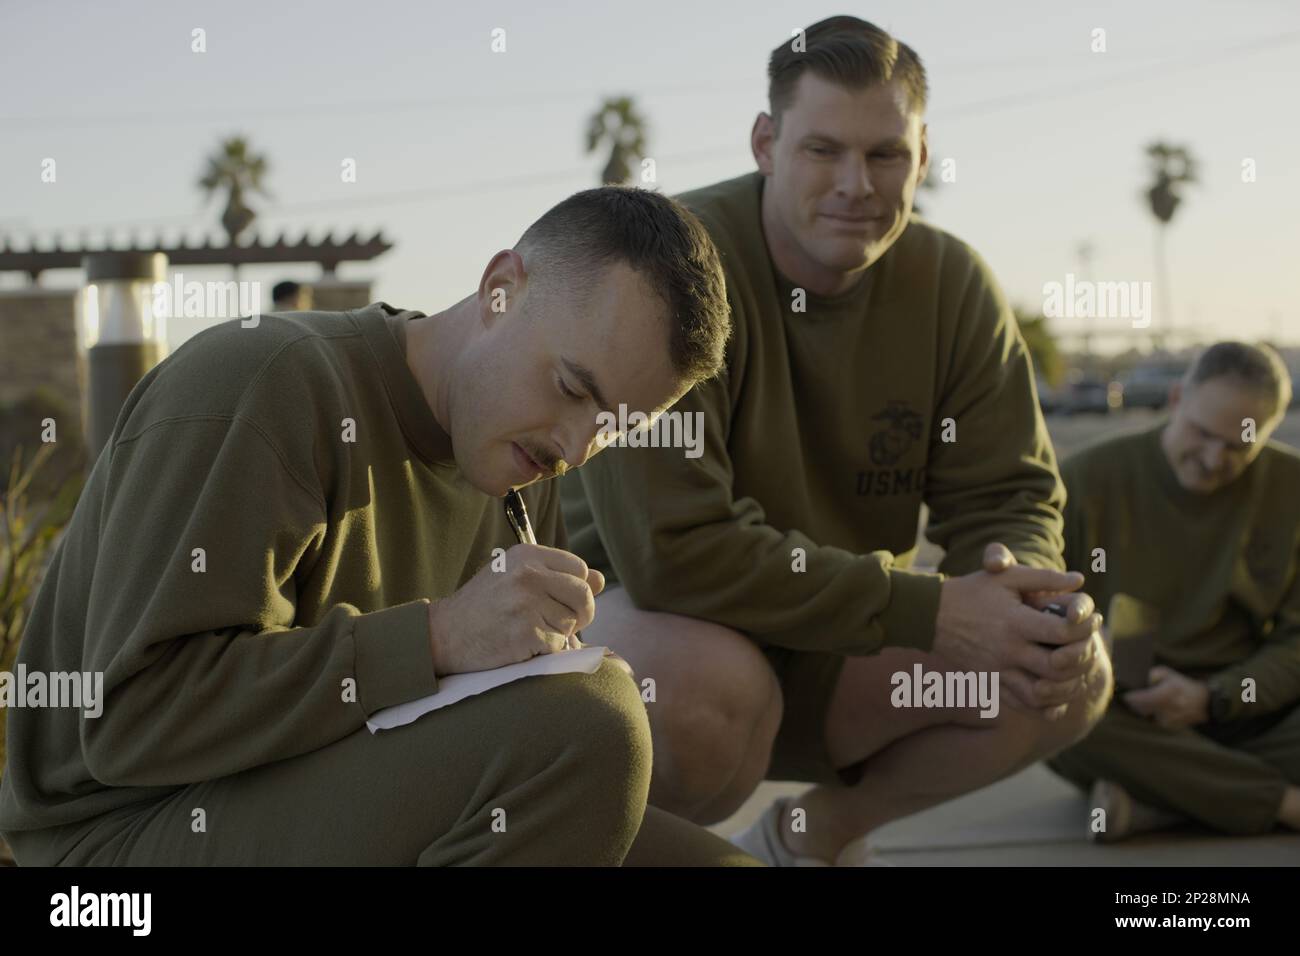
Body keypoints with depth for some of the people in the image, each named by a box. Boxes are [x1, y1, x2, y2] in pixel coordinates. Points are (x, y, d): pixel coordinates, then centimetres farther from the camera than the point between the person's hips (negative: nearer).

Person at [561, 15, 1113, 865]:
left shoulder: (954, 284, -5)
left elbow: (1007, 498, -2)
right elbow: (673, 548, -30)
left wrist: (1032, 591, -28)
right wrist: (927, 610, -31)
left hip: (843, 651, 6)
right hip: (655, 617, -5)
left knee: (1075, 669, -13)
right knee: (705, 685, -39)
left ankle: (818, 831, 11)